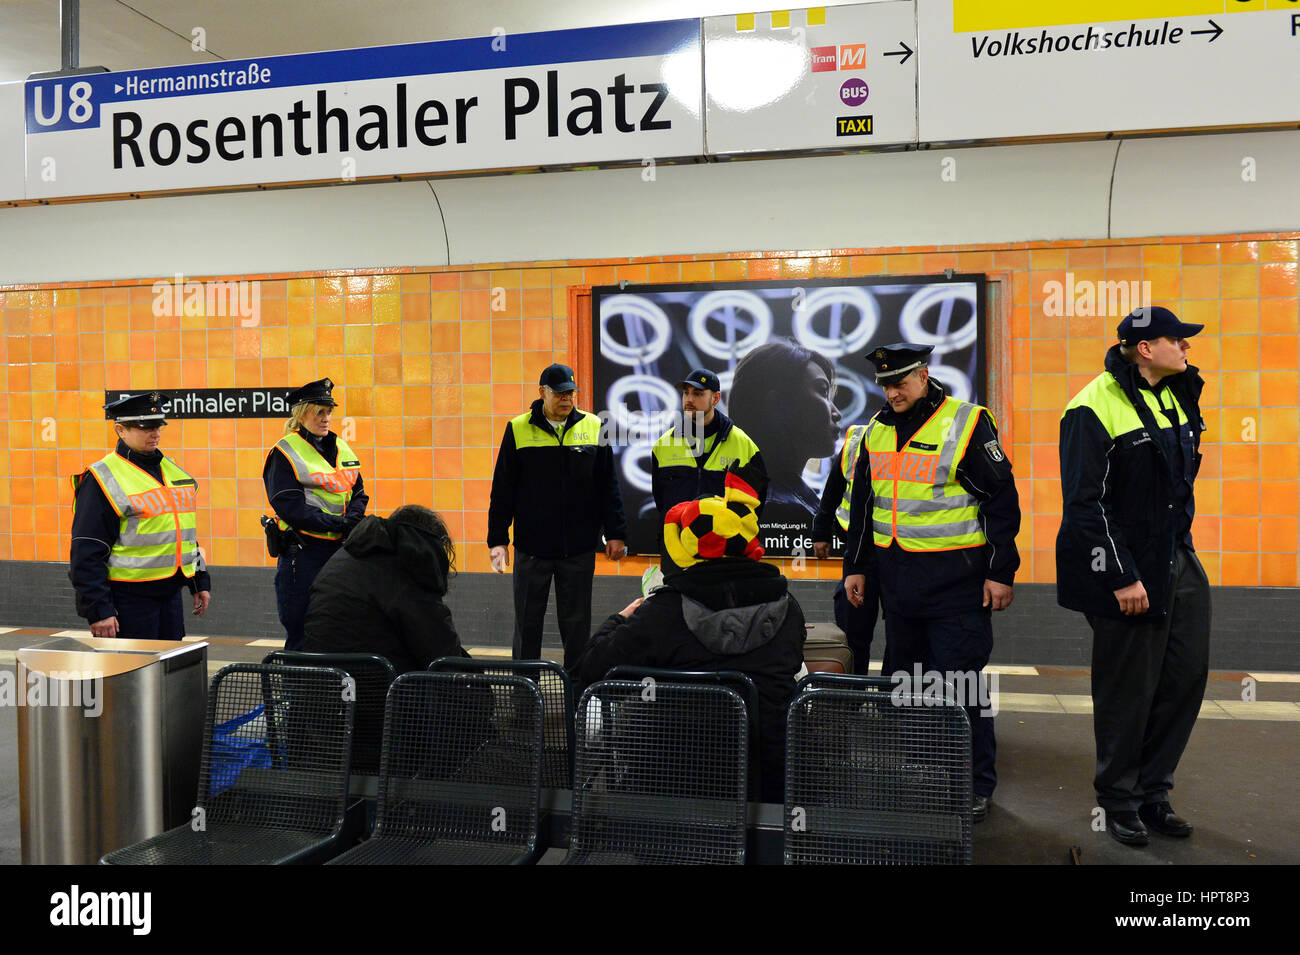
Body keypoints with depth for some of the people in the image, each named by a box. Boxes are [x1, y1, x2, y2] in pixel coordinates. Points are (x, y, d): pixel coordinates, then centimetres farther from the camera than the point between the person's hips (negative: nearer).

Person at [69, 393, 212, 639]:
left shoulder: (172, 469, 13)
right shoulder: (103, 479, -10)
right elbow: (86, 554, -13)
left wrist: (201, 582, 17)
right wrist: (98, 611, -17)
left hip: (171, 593, 7)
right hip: (128, 598, -7)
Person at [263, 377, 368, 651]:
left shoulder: (341, 449, 14)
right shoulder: (285, 453, -6)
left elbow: (358, 493, 15)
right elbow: (291, 508, -14)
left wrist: (353, 517, -7)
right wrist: (339, 523, -18)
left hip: (340, 550, 6)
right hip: (303, 553, -6)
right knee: (301, 635, 0)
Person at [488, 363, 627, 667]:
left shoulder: (593, 427, 4)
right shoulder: (518, 429, 0)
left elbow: (608, 486, 7)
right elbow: (502, 490, 2)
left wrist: (615, 534, 3)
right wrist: (497, 539, -2)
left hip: (579, 548, 1)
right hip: (531, 547, 0)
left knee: (577, 623, 7)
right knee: (527, 623, 8)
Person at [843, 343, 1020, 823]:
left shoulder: (967, 423, -7)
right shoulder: (877, 430, 11)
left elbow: (1002, 500, -6)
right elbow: (863, 502, 19)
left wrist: (1000, 572, -9)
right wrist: (856, 565, 16)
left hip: (955, 579, -6)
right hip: (897, 578, 6)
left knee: (960, 686, -2)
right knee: (905, 679, 13)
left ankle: (976, 787, 13)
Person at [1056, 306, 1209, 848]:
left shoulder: (1179, 394, 10)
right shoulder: (1095, 408, -16)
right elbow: (1084, 504, -19)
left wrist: (1179, 545, 15)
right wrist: (1121, 577, -20)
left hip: (1179, 560, 8)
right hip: (1126, 570, -8)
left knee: (1188, 674, 10)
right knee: (1128, 688, 2)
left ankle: (1153, 791, 27)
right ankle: (1120, 802, 22)